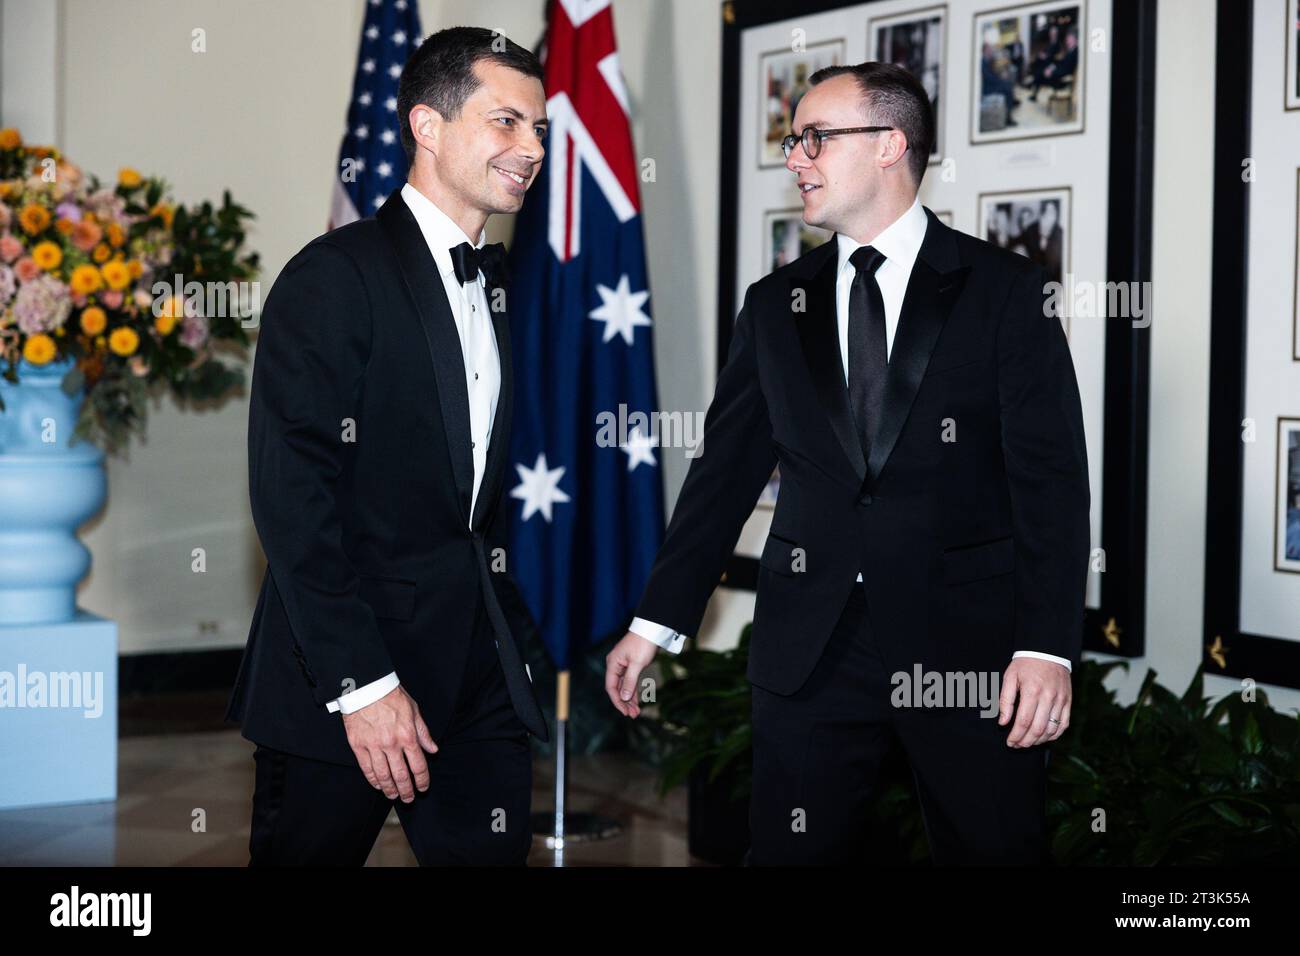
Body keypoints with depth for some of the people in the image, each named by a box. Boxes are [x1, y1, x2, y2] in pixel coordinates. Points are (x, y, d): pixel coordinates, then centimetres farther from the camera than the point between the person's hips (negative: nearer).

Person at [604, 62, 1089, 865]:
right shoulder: (776, 304, 10)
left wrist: (1048, 645, -15)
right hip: (812, 646, 3)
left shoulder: (1005, 290, -1)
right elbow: (727, 468, 11)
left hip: (968, 642, -3)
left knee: (993, 849, 5)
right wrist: (657, 623, 7)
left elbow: (1051, 476, -6)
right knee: (794, 851, 5)